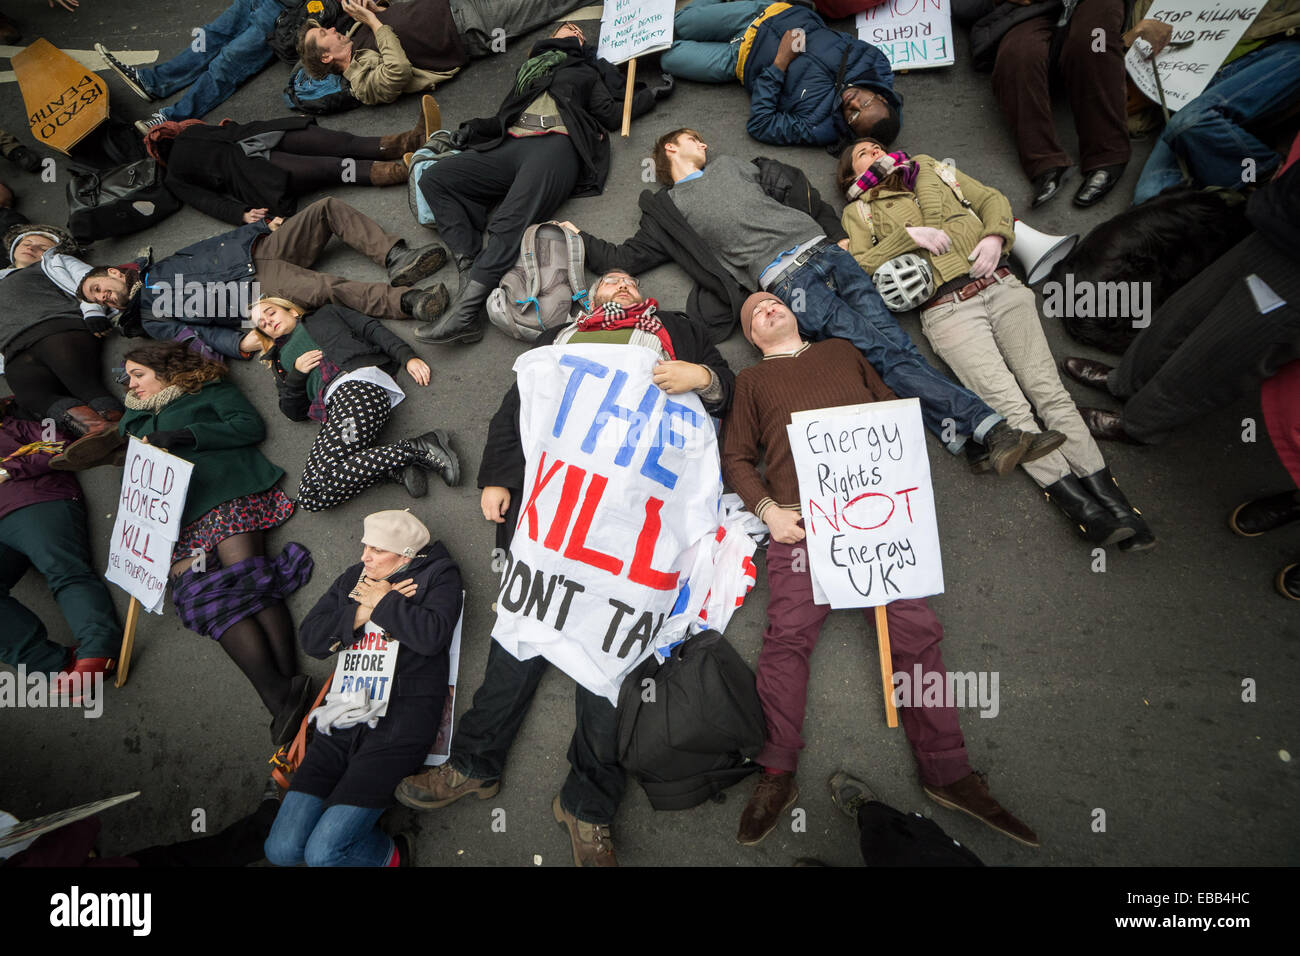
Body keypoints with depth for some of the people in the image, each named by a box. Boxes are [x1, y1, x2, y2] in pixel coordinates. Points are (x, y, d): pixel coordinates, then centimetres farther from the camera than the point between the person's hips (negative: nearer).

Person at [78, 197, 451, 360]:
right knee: (327, 288, -37)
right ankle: (407, 301, -44)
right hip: (257, 284, -7)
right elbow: (197, 337, -6)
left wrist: (266, 225, 17)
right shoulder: (150, 318, 10)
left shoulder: (161, 266, 27)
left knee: (329, 208, -11)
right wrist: (240, 343, -27)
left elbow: (218, 245, 27)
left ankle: (396, 258, -21)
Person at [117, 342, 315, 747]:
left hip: (226, 495, -4)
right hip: (173, 516, 4)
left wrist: (181, 435, -4)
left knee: (244, 579, -24)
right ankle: (280, 698, -32)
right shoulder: (136, 420, 36)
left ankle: (284, 692, -32)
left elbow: (251, 426, 1)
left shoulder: (207, 391, 17)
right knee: (198, 594, -20)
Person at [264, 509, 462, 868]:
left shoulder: (438, 576, 1)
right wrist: (365, 610, -5)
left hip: (402, 716, -6)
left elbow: (432, 635, -17)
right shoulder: (353, 578, 17)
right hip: (346, 712, 7)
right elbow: (312, 639, 7)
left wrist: (383, 602, -7)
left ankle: (390, 854, 16)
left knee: (323, 853, -14)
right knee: (281, 849, -2)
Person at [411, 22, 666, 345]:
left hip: (556, 145, -4)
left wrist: (651, 93, 19)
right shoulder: (529, 68, 38)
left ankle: (463, 312, -44)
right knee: (434, 179, -18)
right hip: (509, 145, 5)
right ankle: (470, 272, -31)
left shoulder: (588, 73, 33)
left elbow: (610, 115, 20)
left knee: (509, 223, -32)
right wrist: (473, 130, 11)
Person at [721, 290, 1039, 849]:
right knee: (788, 634, -15)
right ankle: (777, 773, -8)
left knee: (914, 627, -9)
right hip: (799, 518, -1)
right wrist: (767, 510, -3)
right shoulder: (751, 380, 24)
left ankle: (947, 771, -2)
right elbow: (736, 457, 15)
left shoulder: (841, 351, 30)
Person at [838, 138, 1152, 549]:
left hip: (999, 285, 3)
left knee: (1049, 390, -11)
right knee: (1009, 405, -19)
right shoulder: (859, 211, 19)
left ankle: (1109, 497, -16)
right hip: (945, 307, -3)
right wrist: (908, 235, -8)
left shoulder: (932, 169, 29)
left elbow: (992, 198, 23)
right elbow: (858, 266, 3)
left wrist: (994, 236, 3)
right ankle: (1080, 504, -22)